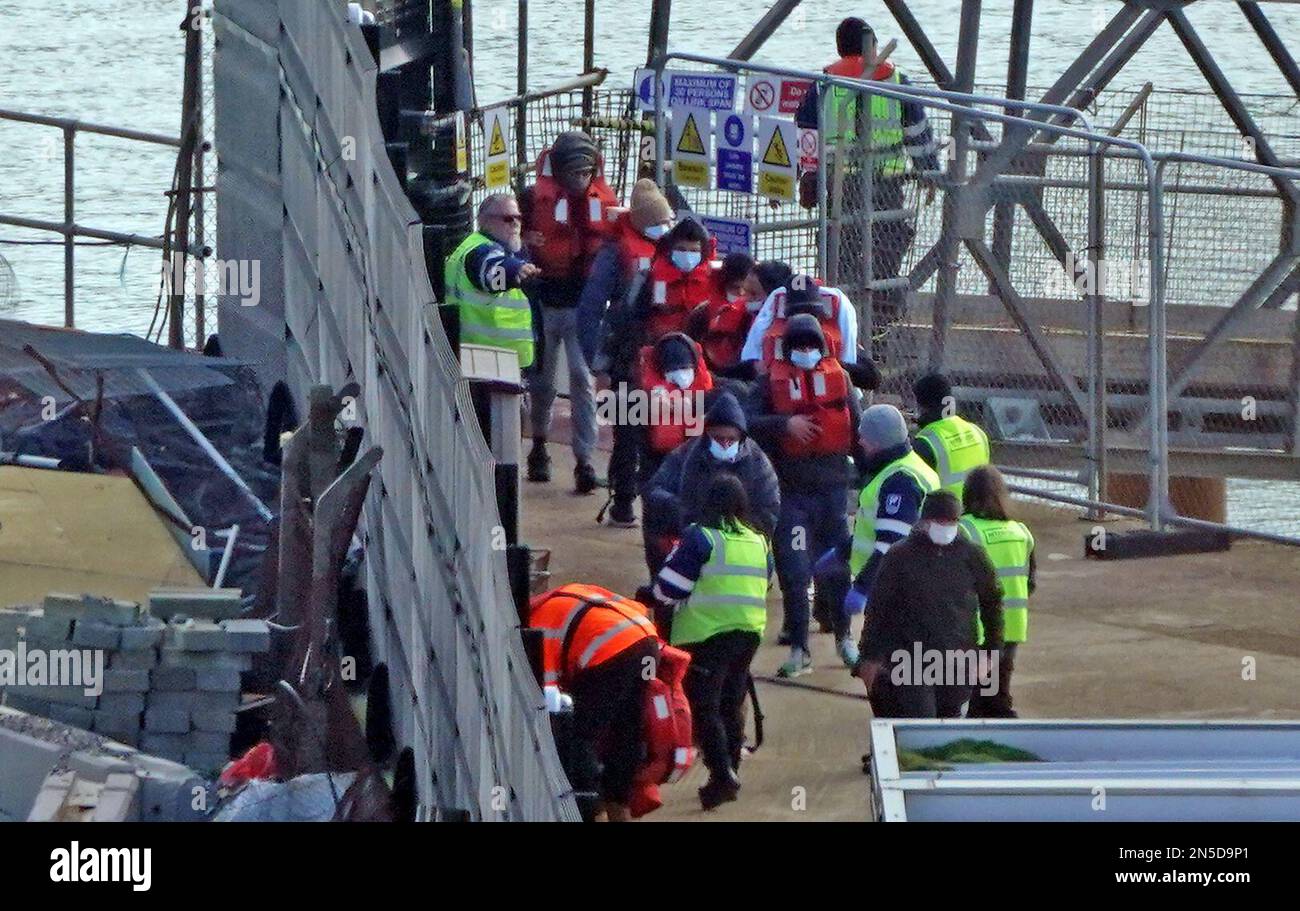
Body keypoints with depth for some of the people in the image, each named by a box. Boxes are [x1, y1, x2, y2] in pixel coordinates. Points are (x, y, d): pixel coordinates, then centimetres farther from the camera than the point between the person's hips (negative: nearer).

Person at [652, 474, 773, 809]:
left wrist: (650, 594, 10)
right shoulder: (760, 542, 8)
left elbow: (669, 588, -11)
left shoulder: (701, 538, -11)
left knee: (704, 707, -4)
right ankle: (730, 772, 22)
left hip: (707, 633, -6)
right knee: (732, 704, 17)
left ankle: (722, 775, -17)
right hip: (749, 632, 6)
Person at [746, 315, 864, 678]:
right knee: (793, 572, -3)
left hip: (833, 487, 2)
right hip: (791, 491, -2)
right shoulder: (772, 382, 1)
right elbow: (749, 423, -9)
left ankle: (844, 636, 31)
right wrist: (784, 425, -22)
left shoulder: (839, 378, 6)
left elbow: (858, 428, 10)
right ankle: (799, 650, 3)